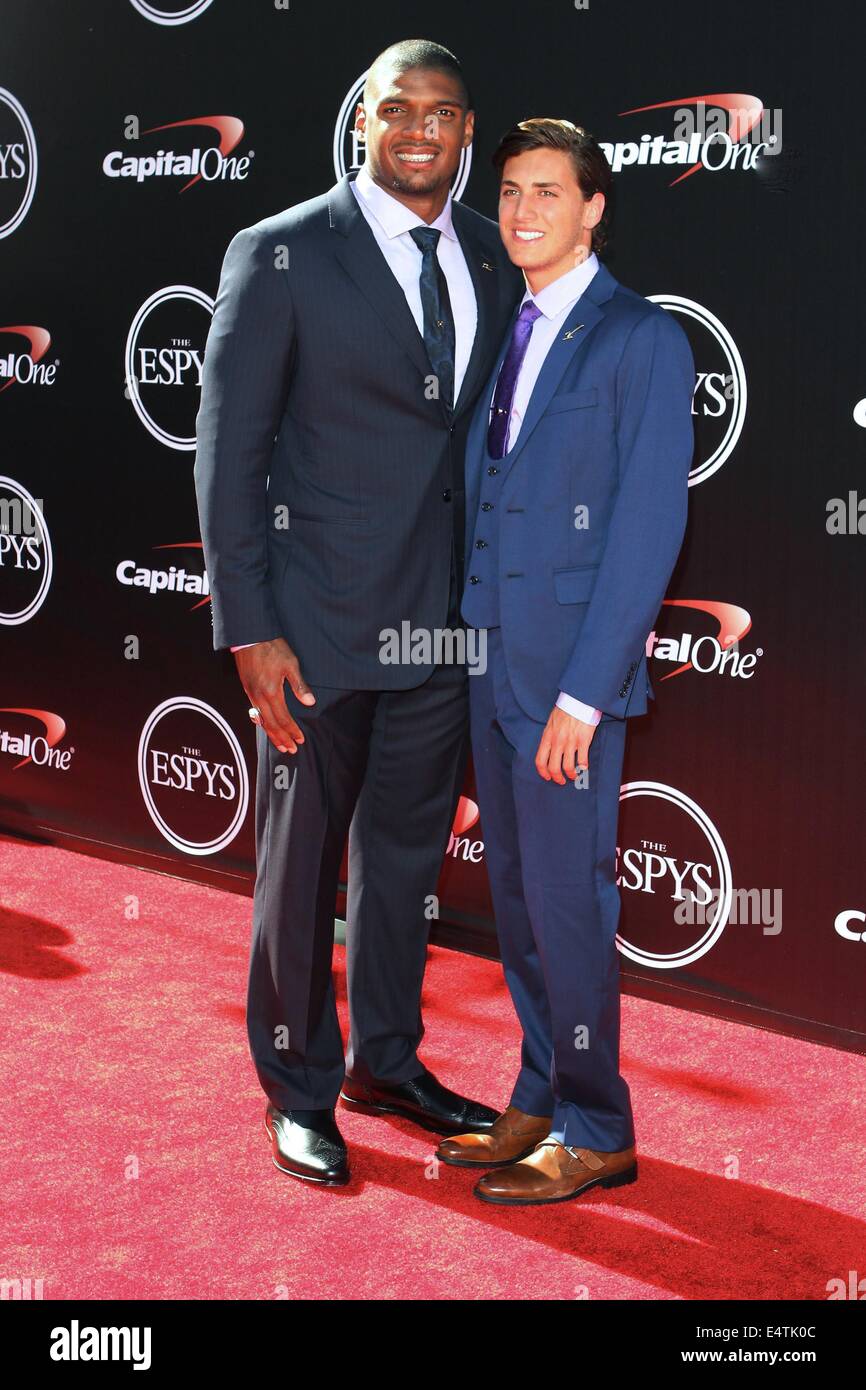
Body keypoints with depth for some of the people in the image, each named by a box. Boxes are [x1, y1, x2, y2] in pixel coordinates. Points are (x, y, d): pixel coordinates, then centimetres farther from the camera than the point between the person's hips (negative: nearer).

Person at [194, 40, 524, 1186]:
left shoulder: (495, 262, 7)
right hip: (322, 619, -4)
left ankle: (388, 1062, 35)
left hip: (448, 618, 5)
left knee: (408, 854, 17)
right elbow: (227, 452, -8)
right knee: (301, 863, 8)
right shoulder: (279, 255, -7)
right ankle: (300, 1087, 27)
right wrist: (248, 629, -13)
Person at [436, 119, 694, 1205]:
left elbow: (648, 529, -13)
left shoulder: (642, 340, -8)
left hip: (570, 667, -7)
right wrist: (475, 643, 6)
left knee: (566, 896, -1)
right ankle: (541, 1102, 27)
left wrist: (583, 694, -17)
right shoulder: (506, 338, 15)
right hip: (493, 660, 7)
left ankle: (596, 1132, 14)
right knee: (515, 895, 13)